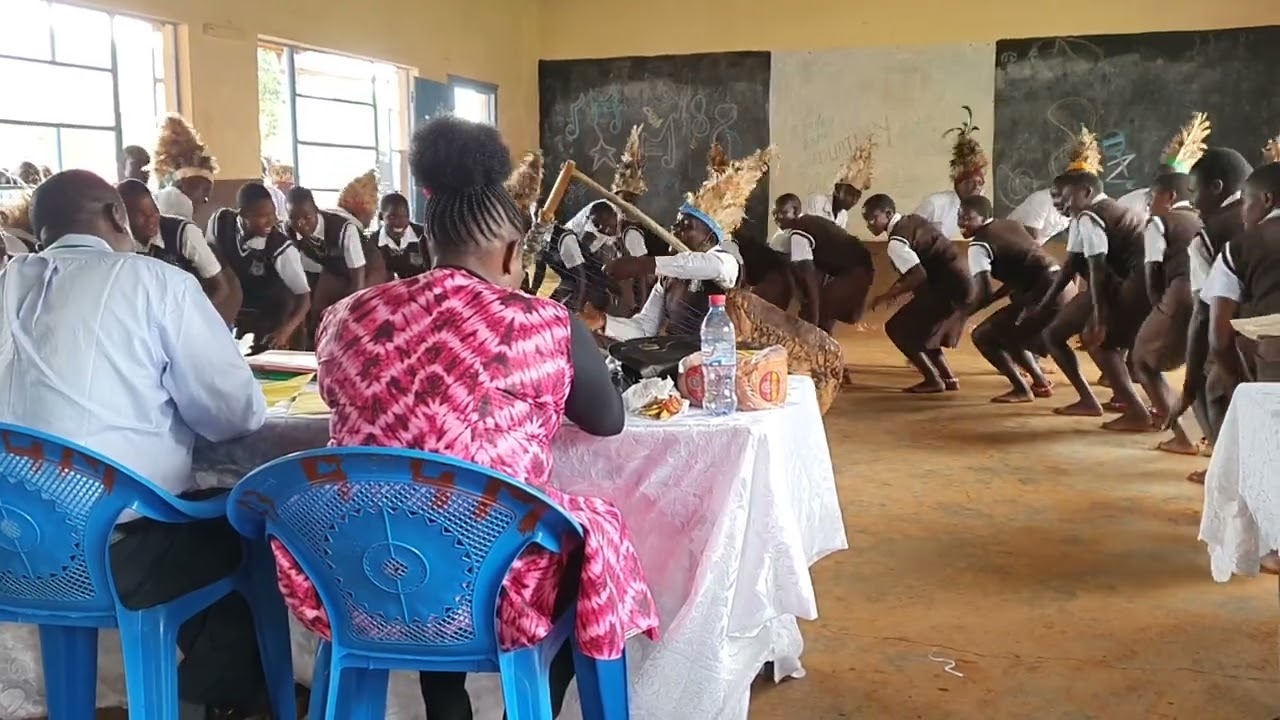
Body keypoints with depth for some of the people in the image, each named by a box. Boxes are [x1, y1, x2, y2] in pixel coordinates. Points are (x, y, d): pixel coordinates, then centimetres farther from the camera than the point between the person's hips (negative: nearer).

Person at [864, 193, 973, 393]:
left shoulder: (896, 242, -16)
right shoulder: (913, 221, 12)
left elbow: (919, 276, -24)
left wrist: (889, 295, -14)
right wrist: (900, 286, 16)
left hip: (948, 288, -10)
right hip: (960, 283, 10)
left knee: (898, 328, -1)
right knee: (922, 331, 23)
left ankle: (933, 380, 0)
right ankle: (949, 379, 20)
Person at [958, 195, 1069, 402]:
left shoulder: (979, 244, -7)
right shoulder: (1013, 225, 18)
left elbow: (983, 293, -16)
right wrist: (996, 296, 23)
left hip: (1046, 297, -9)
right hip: (1063, 288, 9)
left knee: (983, 335, 1)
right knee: (1007, 331, 28)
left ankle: (1021, 390, 2)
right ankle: (1041, 383, 31)